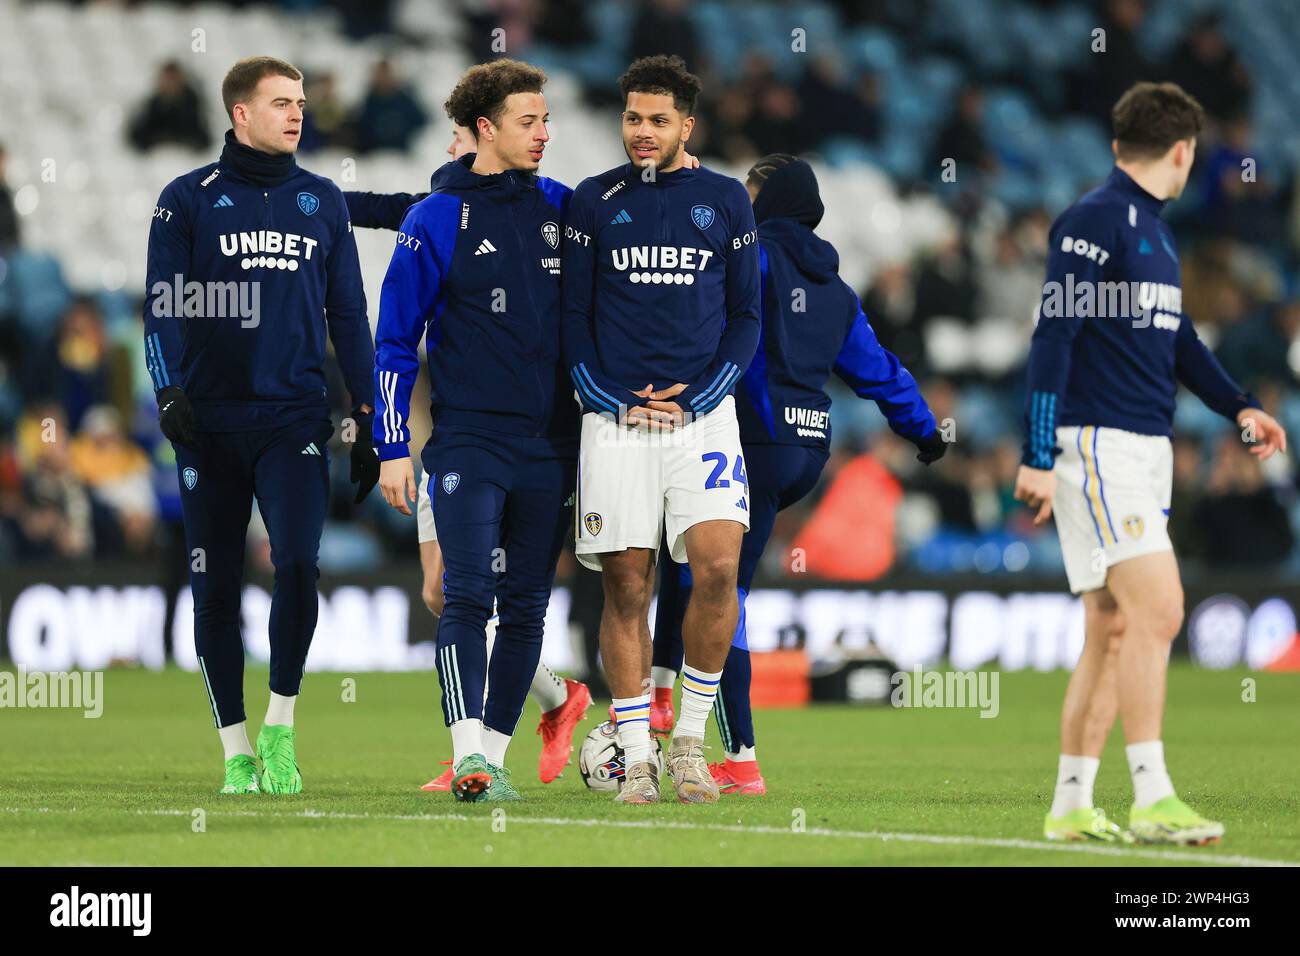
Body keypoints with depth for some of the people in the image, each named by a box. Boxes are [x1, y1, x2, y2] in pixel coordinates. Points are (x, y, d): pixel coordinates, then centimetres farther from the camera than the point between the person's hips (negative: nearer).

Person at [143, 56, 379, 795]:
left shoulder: (322, 202, 11)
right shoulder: (189, 200, 3)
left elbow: (349, 315, 15)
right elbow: (164, 307, -1)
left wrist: (368, 417, 10)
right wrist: (169, 391, -16)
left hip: (294, 420, 1)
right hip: (211, 423, -1)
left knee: (298, 565, -17)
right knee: (216, 590, 2)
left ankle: (281, 729, -1)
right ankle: (237, 754, 11)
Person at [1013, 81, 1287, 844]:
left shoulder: (1155, 231, 18)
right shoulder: (1094, 222, -10)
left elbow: (1177, 338, 27)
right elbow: (1053, 337, -14)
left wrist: (1239, 407, 13)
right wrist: (1039, 457, -18)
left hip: (1146, 451, 10)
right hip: (1098, 444, -10)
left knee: (1113, 631, 9)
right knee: (1157, 608, -16)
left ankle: (1071, 805, 13)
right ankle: (1153, 799, -17)